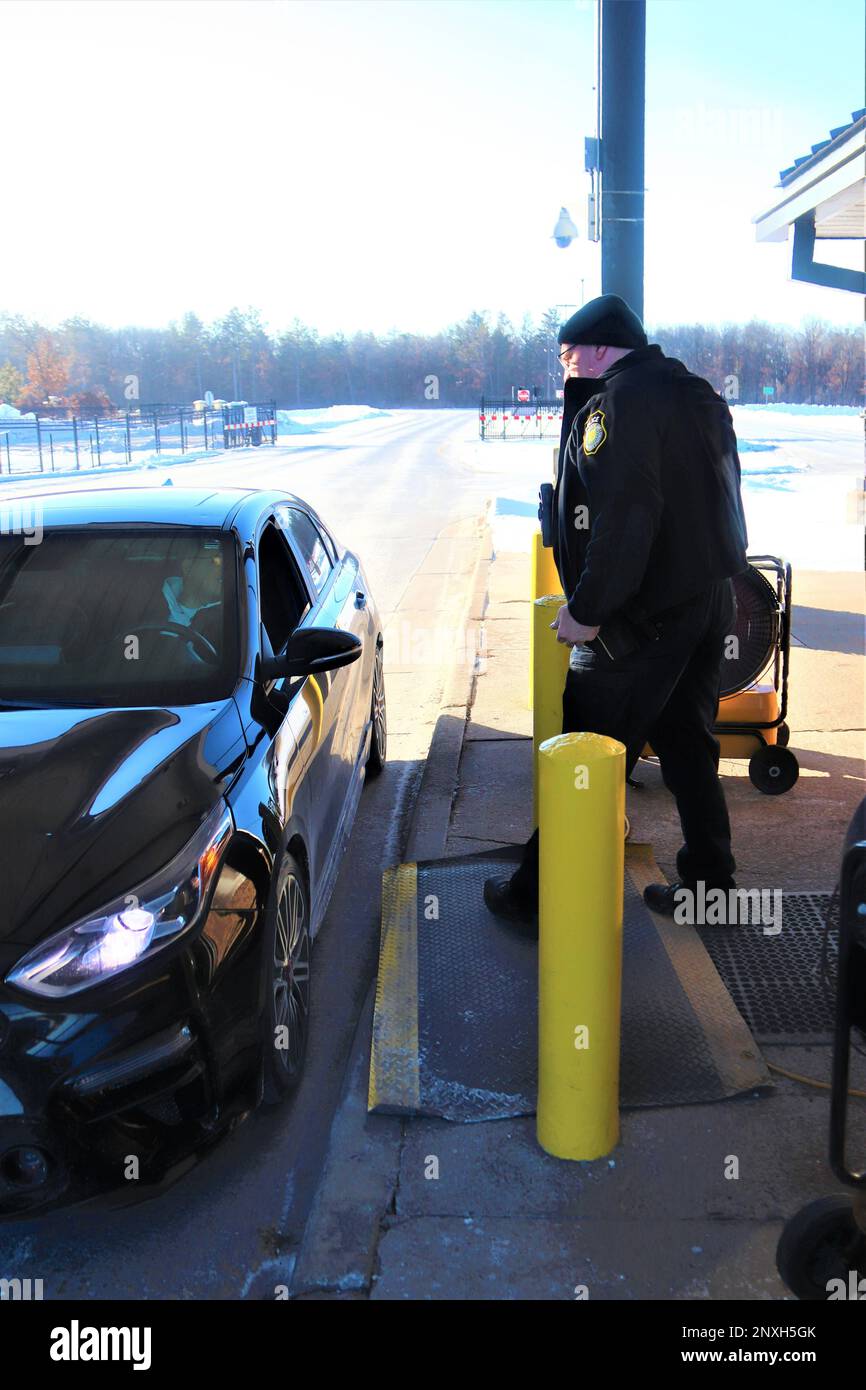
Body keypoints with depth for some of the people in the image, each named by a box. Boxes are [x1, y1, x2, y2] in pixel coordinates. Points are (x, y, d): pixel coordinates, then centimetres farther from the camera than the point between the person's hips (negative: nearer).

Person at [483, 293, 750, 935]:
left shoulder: (617, 402, -14)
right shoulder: (700, 398, 15)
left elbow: (624, 517, -26)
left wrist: (588, 609, -22)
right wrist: (707, 582, 19)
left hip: (643, 618, -9)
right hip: (711, 605, 9)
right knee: (689, 748, 19)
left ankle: (541, 898, 10)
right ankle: (709, 884, 28)